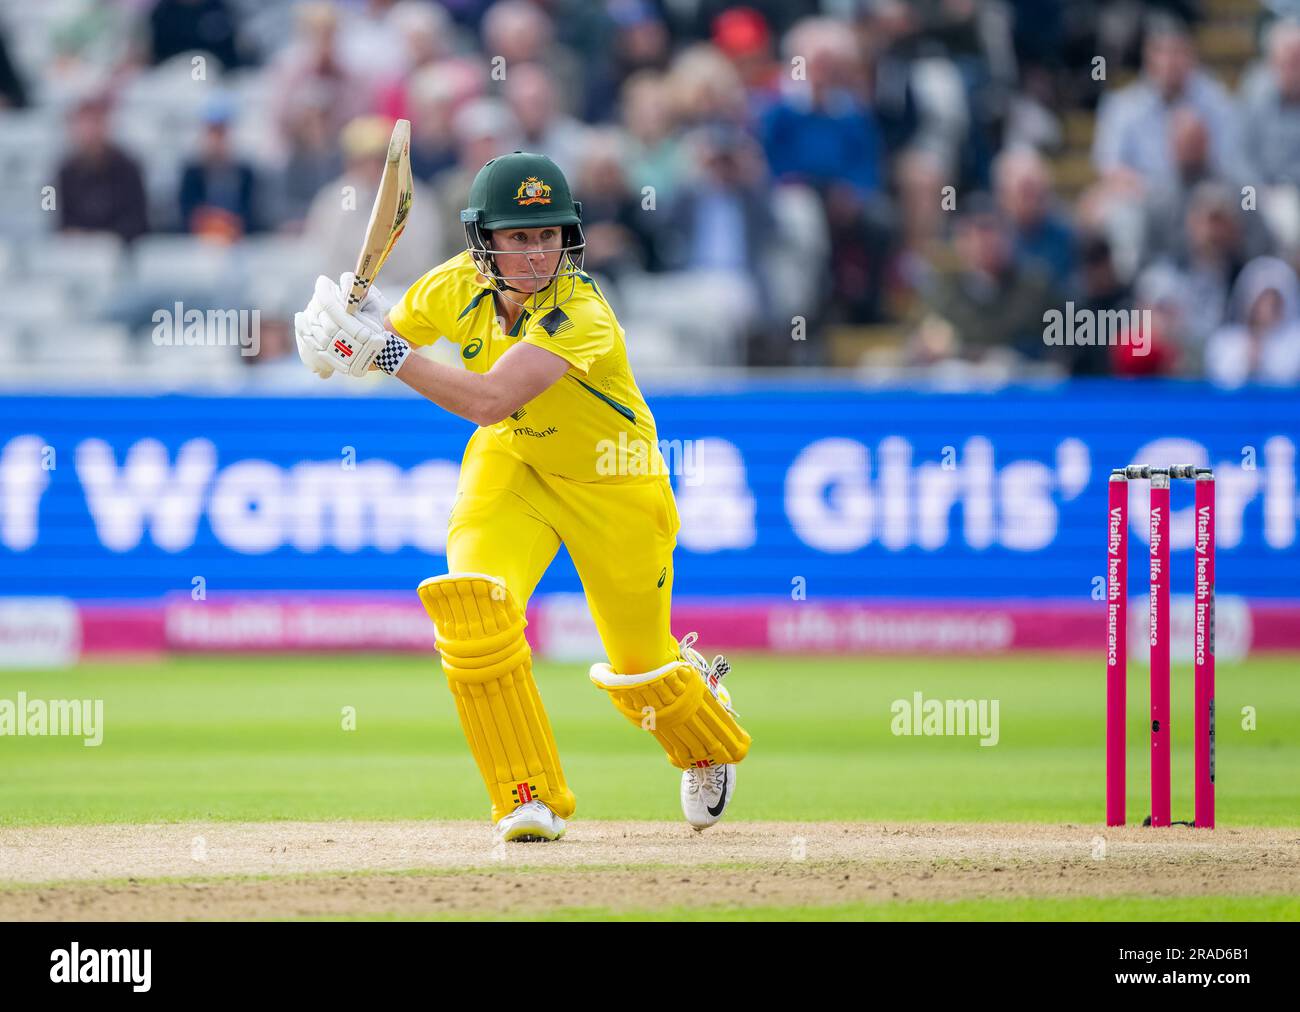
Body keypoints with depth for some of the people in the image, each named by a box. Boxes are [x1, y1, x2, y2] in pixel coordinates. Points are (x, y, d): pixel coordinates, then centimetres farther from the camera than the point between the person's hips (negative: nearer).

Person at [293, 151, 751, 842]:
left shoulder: (581, 316, -34)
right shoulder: (459, 285, -16)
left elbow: (488, 399, -45)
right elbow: (381, 336, -1)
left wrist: (385, 350, -46)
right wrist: (347, 325, -25)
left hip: (614, 482, -4)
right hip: (512, 466, 4)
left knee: (639, 666, 9)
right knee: (471, 599, -25)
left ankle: (709, 738, 48)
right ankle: (532, 801, -11)